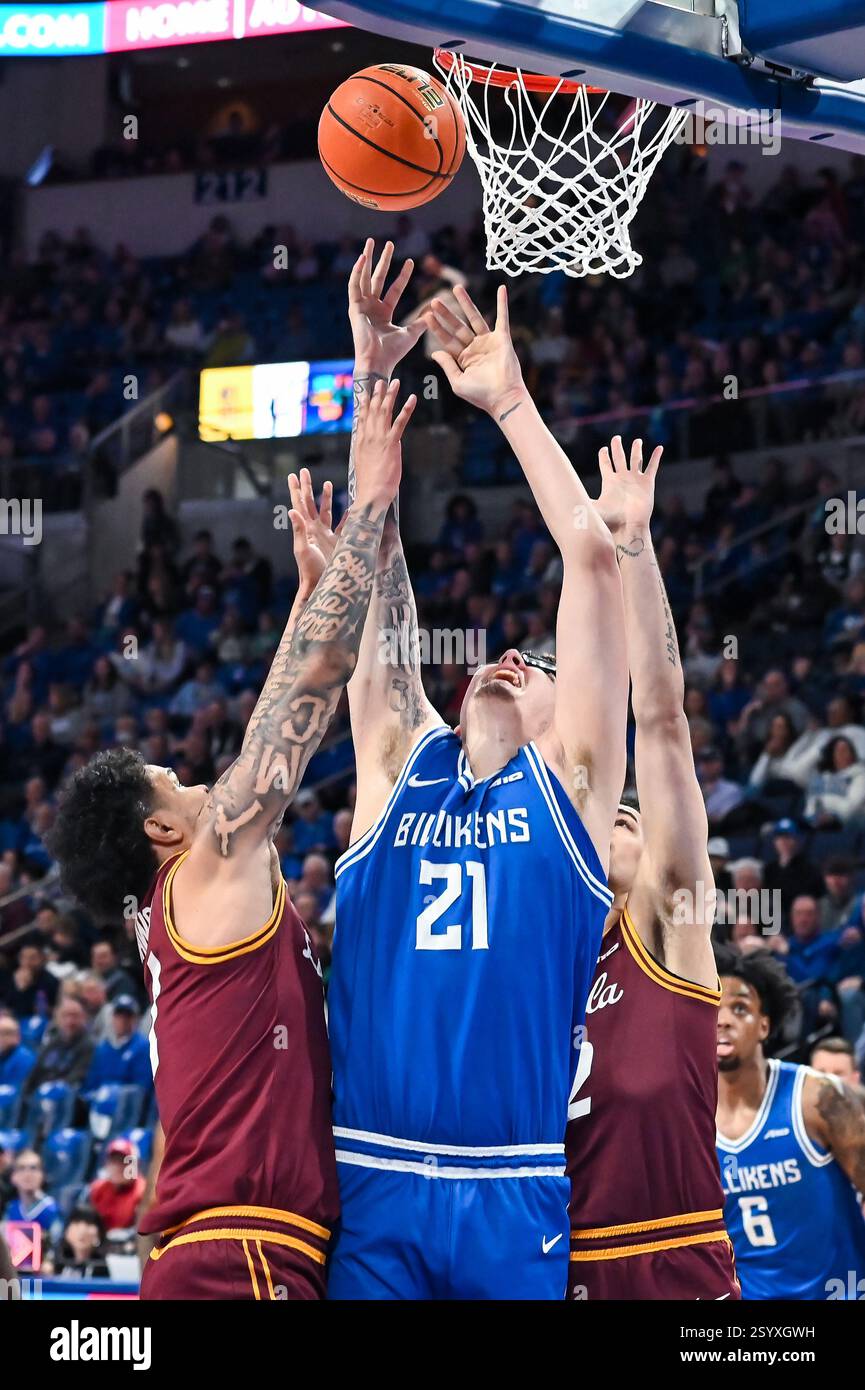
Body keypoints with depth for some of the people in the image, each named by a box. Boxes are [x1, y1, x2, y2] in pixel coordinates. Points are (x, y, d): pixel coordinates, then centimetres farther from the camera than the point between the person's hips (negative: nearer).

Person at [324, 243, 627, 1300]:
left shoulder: (567, 779, 10)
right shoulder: (398, 766, 16)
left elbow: (591, 554, 5)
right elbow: (372, 575, 13)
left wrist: (509, 401, 6)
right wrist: (371, 384, 8)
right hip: (372, 1186, 2)